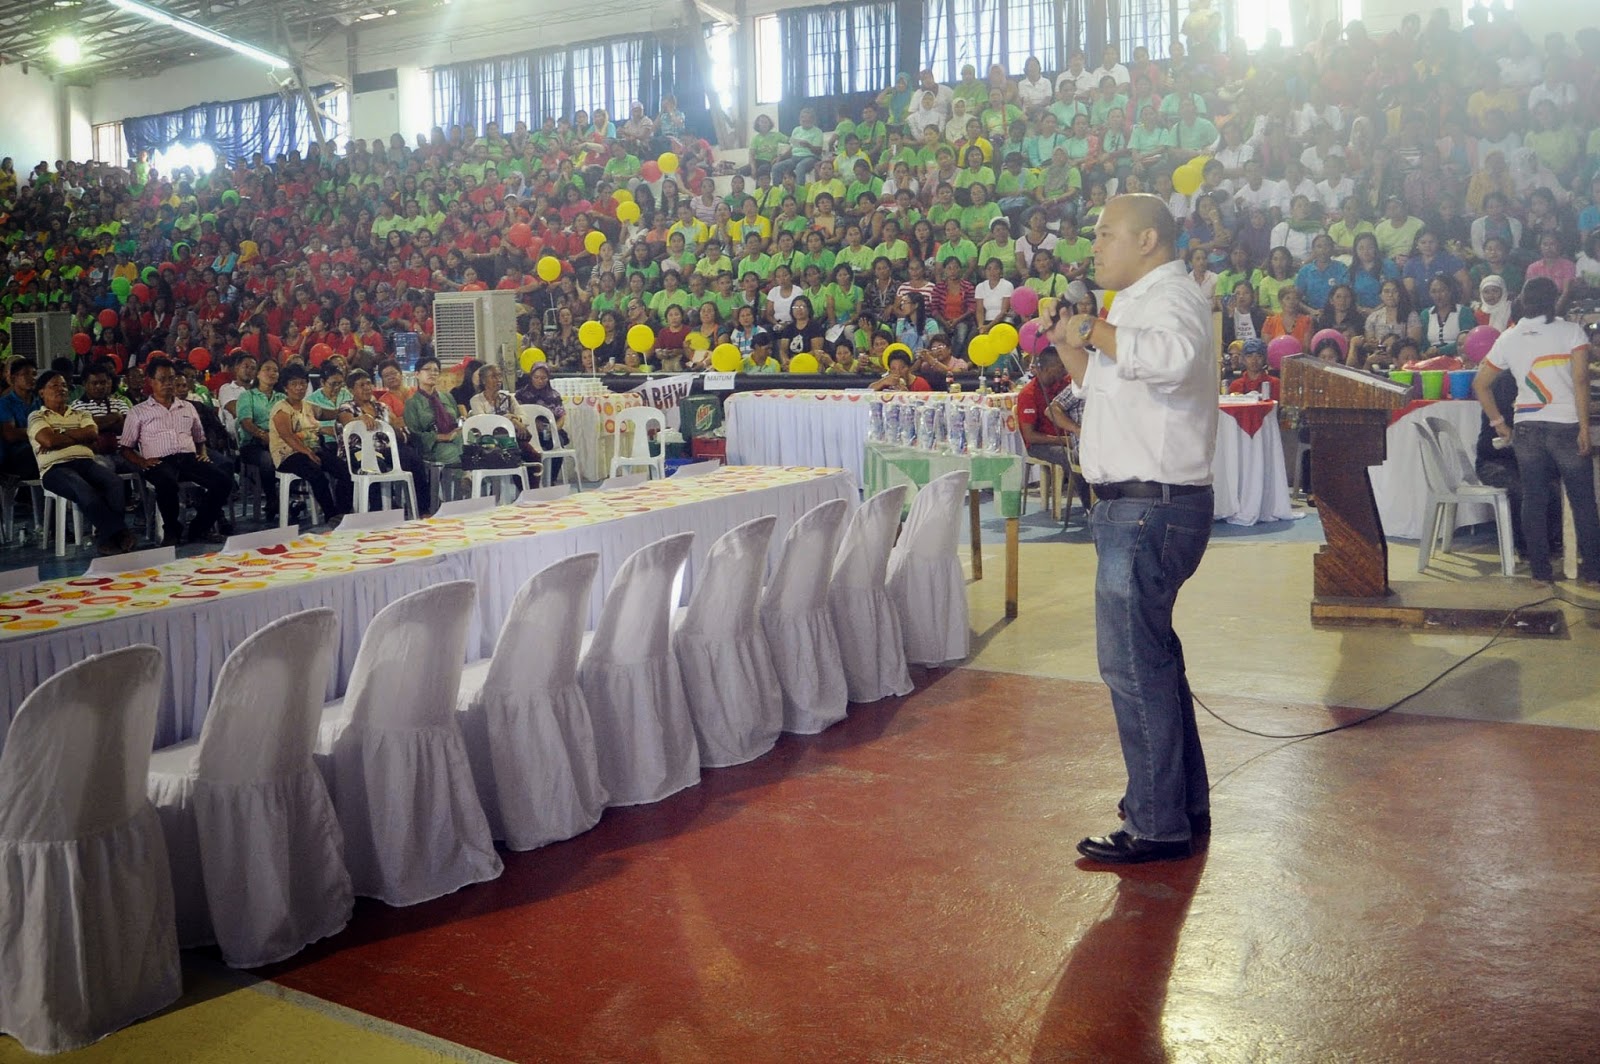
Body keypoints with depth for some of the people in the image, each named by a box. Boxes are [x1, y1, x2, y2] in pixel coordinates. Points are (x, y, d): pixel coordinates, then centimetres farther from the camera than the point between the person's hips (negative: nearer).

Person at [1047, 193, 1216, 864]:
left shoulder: (1171, 296, -13)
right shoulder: (1142, 301, 21)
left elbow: (1172, 356, -37)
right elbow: (1101, 384, 28)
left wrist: (1092, 329, -25)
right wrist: (1070, 347, 10)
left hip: (1151, 508, -11)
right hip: (1133, 504, 11)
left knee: (1133, 663, -7)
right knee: (1151, 653, 19)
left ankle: (1160, 826, 3)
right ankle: (1184, 802, 32)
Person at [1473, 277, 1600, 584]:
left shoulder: (1508, 338, 7)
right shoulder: (1571, 331, -3)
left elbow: (1480, 384, 10)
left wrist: (1498, 423, 14)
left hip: (1526, 429, 3)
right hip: (1566, 427, -2)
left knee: (1534, 500, 8)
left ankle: (1540, 570, 11)